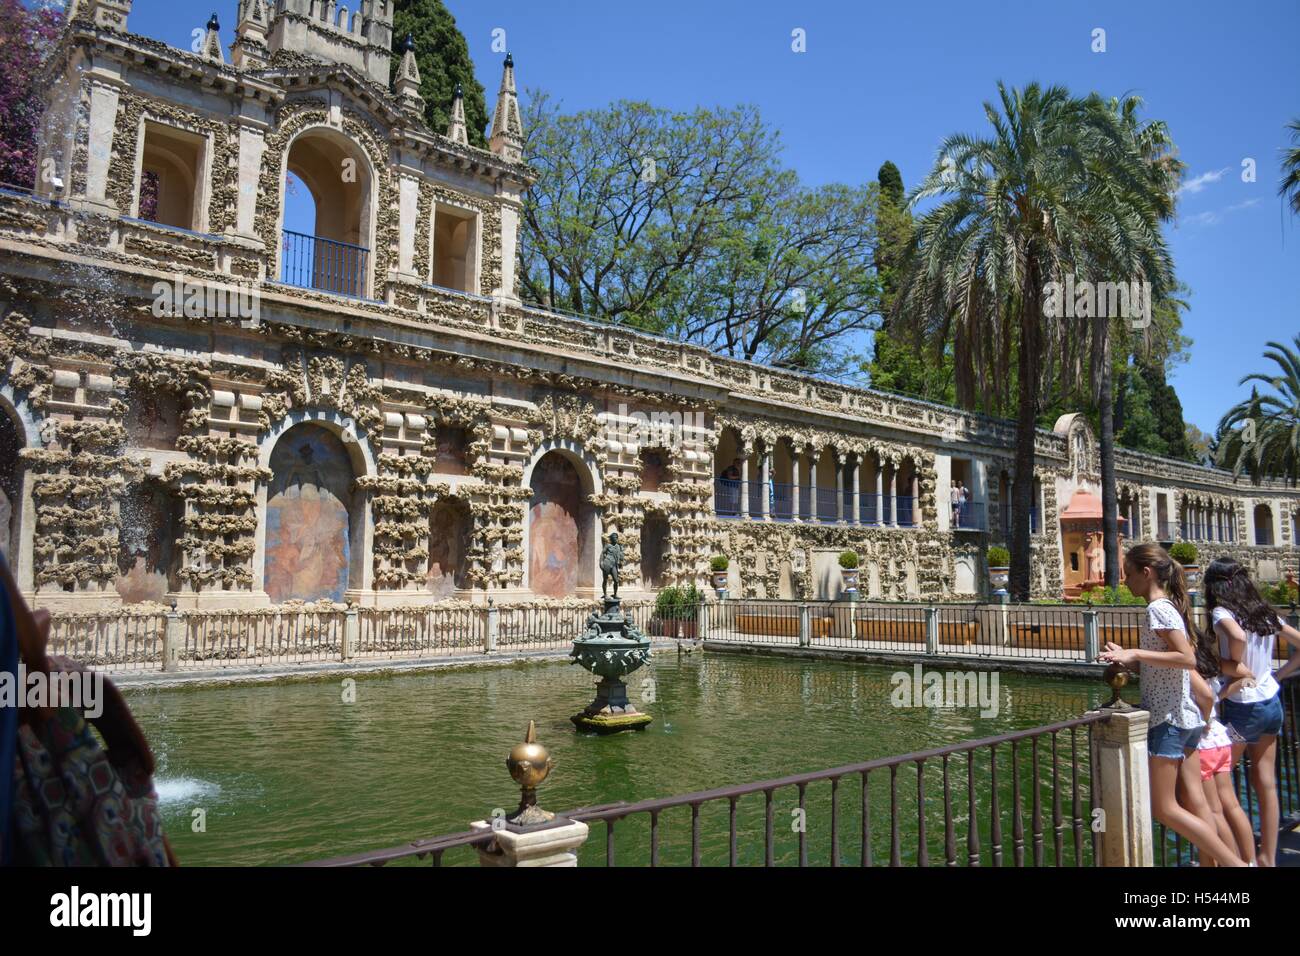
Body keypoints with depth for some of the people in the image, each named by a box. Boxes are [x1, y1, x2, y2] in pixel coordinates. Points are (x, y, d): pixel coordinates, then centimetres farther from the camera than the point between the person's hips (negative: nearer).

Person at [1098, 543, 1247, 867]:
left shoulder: (1158, 608, -14)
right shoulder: (1171, 606, 13)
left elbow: (1188, 659, -23)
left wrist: (1136, 653, -24)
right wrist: (1129, 658, 14)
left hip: (1168, 718, -9)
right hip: (1186, 717, 9)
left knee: (1164, 808, -2)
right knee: (1195, 806, 10)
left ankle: (1234, 862, 0)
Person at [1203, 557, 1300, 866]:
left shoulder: (1222, 612, -14)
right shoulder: (1265, 613, 7)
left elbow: (1237, 636, -34)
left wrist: (1235, 666, -18)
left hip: (1244, 707, -7)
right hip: (1272, 703, 7)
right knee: (1266, 783, 12)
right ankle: (1268, 858, 19)